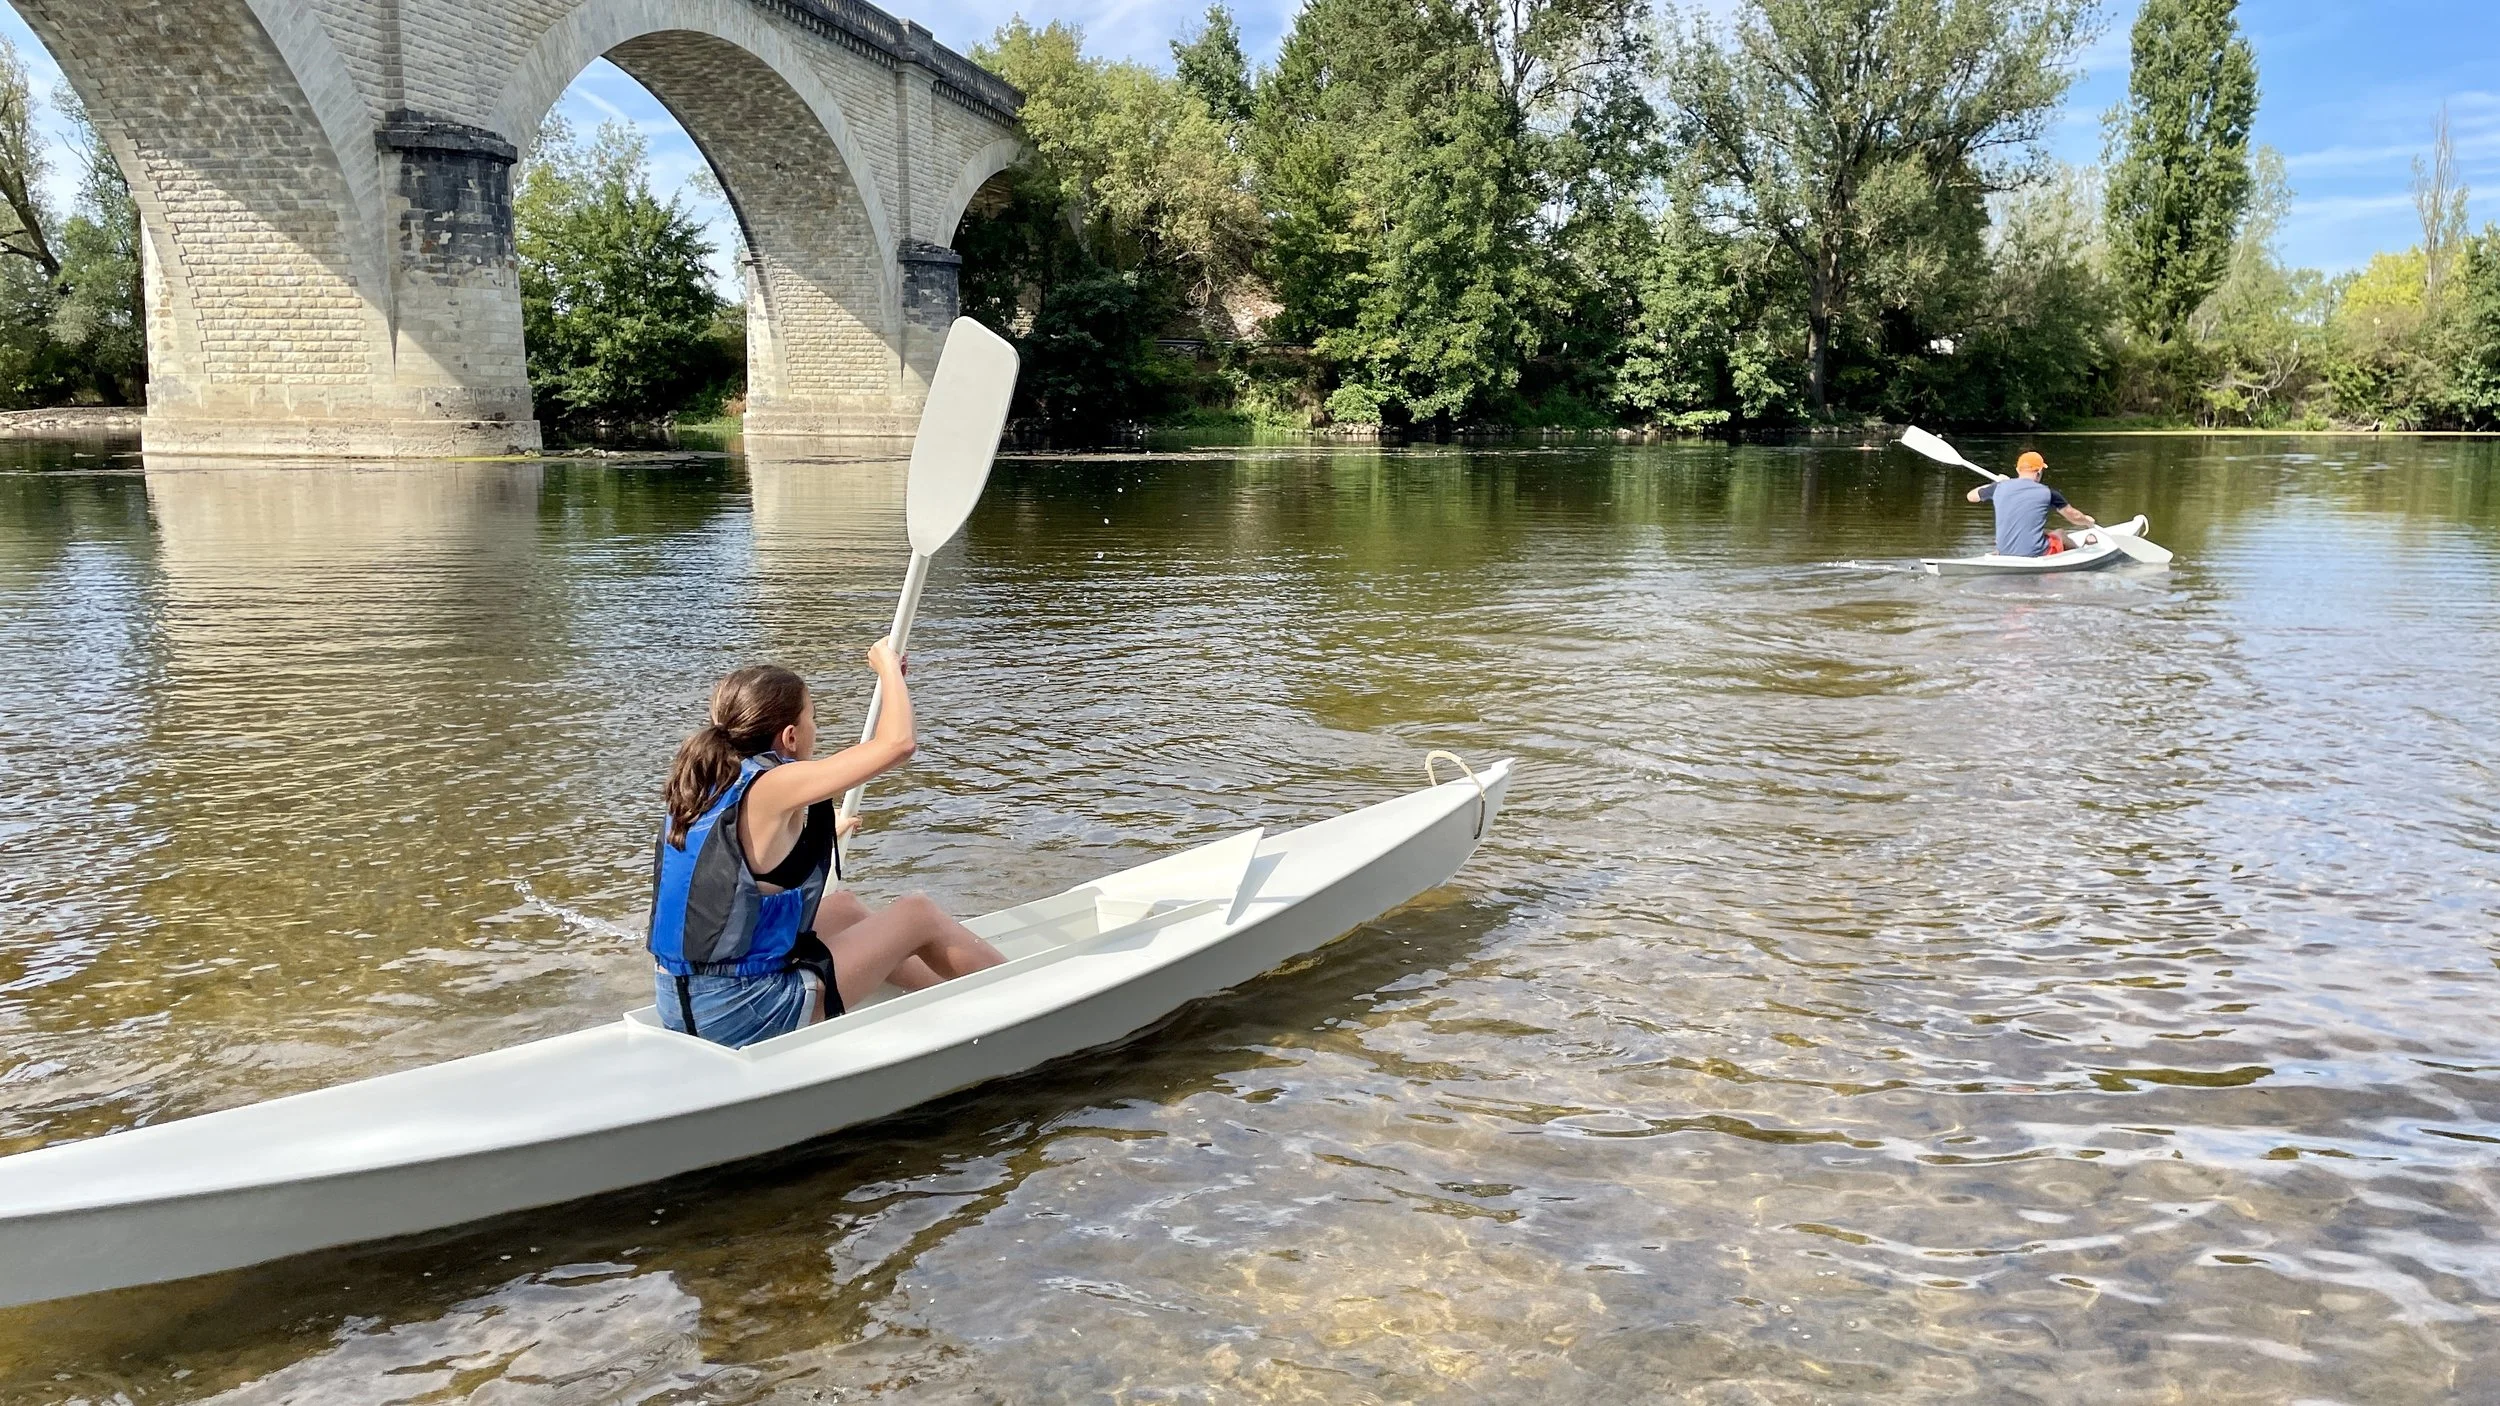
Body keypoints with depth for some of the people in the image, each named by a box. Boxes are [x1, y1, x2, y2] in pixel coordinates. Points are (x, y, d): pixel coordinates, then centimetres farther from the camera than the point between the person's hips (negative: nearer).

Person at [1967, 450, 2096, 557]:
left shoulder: (2000, 487, -1)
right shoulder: (2047, 492, -5)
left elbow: (1971, 496, 18)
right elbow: (2073, 516, 8)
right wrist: (2088, 522, 31)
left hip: (2004, 554, 2)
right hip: (2036, 555, -2)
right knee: (2059, 535, 29)